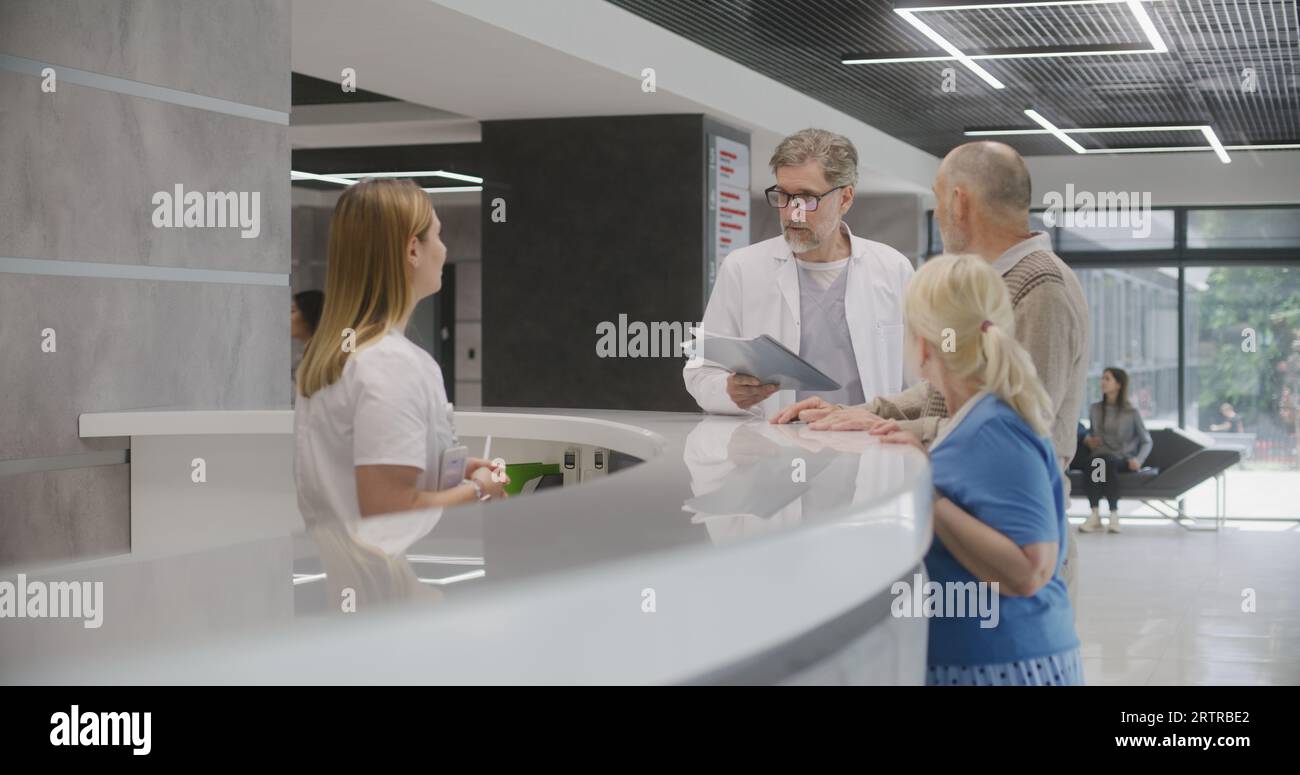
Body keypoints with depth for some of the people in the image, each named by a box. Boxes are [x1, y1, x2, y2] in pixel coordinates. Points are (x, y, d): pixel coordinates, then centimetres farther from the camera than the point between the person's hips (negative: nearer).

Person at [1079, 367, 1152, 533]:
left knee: (1107, 460, -39)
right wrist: (1087, 439, 6)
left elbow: (1146, 441, 6)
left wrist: (1138, 460, -12)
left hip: (1122, 459, -3)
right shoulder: (1096, 409, 16)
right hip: (1099, 455, 3)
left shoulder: (1132, 412, 4)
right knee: (1092, 461, -36)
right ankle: (1094, 515, -35)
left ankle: (1114, 514, -31)